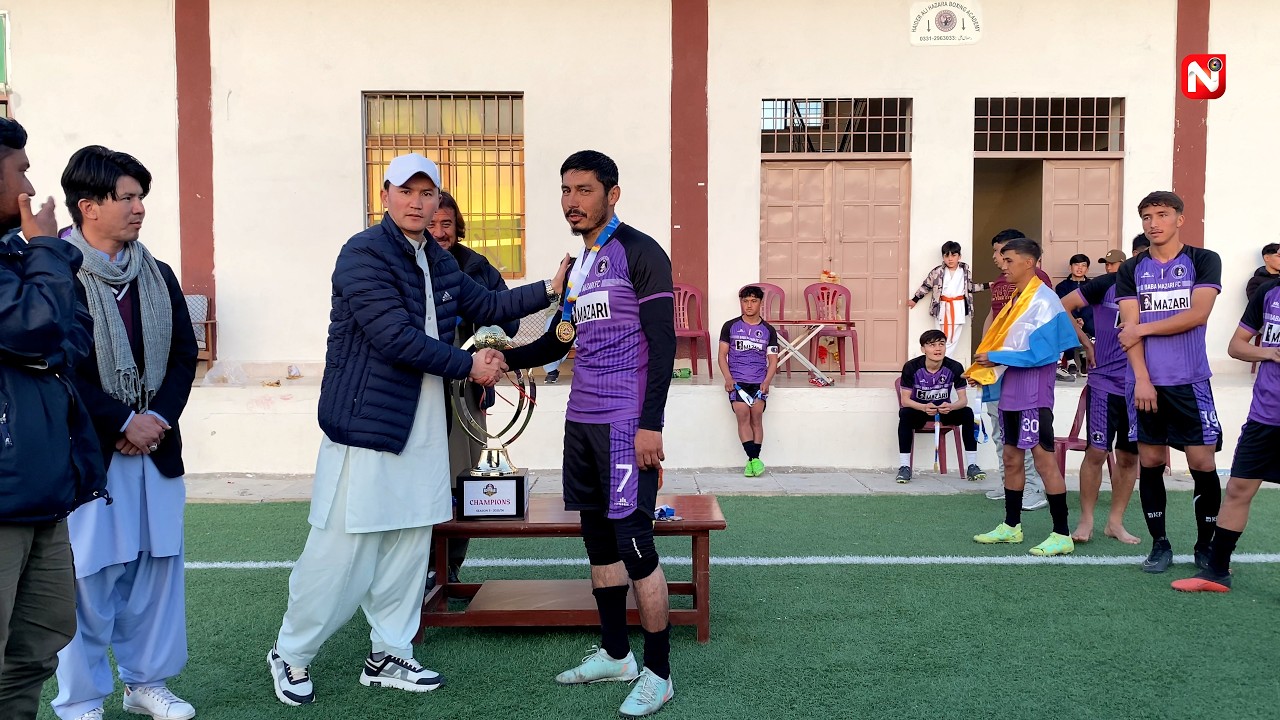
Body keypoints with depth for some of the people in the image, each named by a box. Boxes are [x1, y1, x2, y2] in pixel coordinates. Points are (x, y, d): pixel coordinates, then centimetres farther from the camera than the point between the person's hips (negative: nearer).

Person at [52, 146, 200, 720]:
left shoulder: (158, 275, 12)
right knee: (89, 576, 0)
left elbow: (184, 353, 10)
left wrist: (159, 417, -5)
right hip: (86, 450, -6)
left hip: (154, 444, 6)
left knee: (157, 565, 11)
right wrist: (124, 422, -13)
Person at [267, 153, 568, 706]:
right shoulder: (364, 254, -14)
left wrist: (548, 289, 17)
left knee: (409, 546, 12)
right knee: (343, 553, -2)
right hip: (366, 423, -8)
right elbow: (396, 339, -21)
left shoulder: (438, 262, 12)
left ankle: (389, 656, 25)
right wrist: (469, 365, -12)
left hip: (422, 428, 8)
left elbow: (486, 306, 25)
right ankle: (291, 655, 17)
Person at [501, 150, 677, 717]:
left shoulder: (639, 253, -8)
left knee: (633, 543, -7)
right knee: (598, 538, 13)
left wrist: (651, 425, -18)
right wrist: (501, 360, 11)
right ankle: (615, 654, 26)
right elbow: (556, 341, 25)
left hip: (626, 424, -8)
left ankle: (658, 673, 4)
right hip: (581, 420, 8)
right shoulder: (578, 266, 16)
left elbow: (663, 343, -13)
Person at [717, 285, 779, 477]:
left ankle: (753, 459, -10)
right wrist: (728, 378, -6)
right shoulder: (730, 326, 9)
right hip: (737, 380, -1)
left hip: (759, 381, 1)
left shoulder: (768, 331, 11)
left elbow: (773, 360, 9)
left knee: (756, 414, -14)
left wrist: (767, 381, -7)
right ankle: (754, 458, -19)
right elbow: (722, 355, 8)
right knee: (743, 413, -18)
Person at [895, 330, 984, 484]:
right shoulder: (911, 367, -20)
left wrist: (950, 407, -38)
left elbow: (963, 399, -14)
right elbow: (905, 400, -20)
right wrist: (924, 407, -40)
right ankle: (904, 466, -28)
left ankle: (972, 466, -18)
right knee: (905, 414, -33)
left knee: (967, 413, -24)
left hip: (945, 409, 2)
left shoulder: (955, 368, -15)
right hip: (919, 409, -2)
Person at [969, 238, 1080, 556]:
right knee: (1011, 458, 14)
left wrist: (995, 357, -15)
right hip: (1010, 390, 9)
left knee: (1044, 459, -6)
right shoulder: (1016, 298, 13)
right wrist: (987, 365, 1)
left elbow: (1041, 353, -20)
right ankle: (1011, 525, 25)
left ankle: (1062, 535, -1)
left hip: (1033, 392, -9)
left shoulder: (1043, 300, -15)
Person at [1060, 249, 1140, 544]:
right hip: (1106, 384, -3)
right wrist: (1087, 344, -1)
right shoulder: (1107, 284, -5)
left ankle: (1116, 521, 21)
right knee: (1097, 451, -3)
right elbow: (1063, 307, -2)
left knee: (1129, 457, 9)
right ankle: (1086, 520, 11)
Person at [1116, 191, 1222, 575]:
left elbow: (1198, 315, -11)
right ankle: (1160, 544, 16)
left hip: (1191, 382, -2)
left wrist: (1142, 328, -6)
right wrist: (1142, 379, -9)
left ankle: (1206, 547, 12)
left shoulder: (1204, 261, 2)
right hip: (1147, 382, 2)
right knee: (1150, 463, 5)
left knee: (1202, 463, -2)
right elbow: (1130, 326, 0)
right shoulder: (1131, 270, 8)